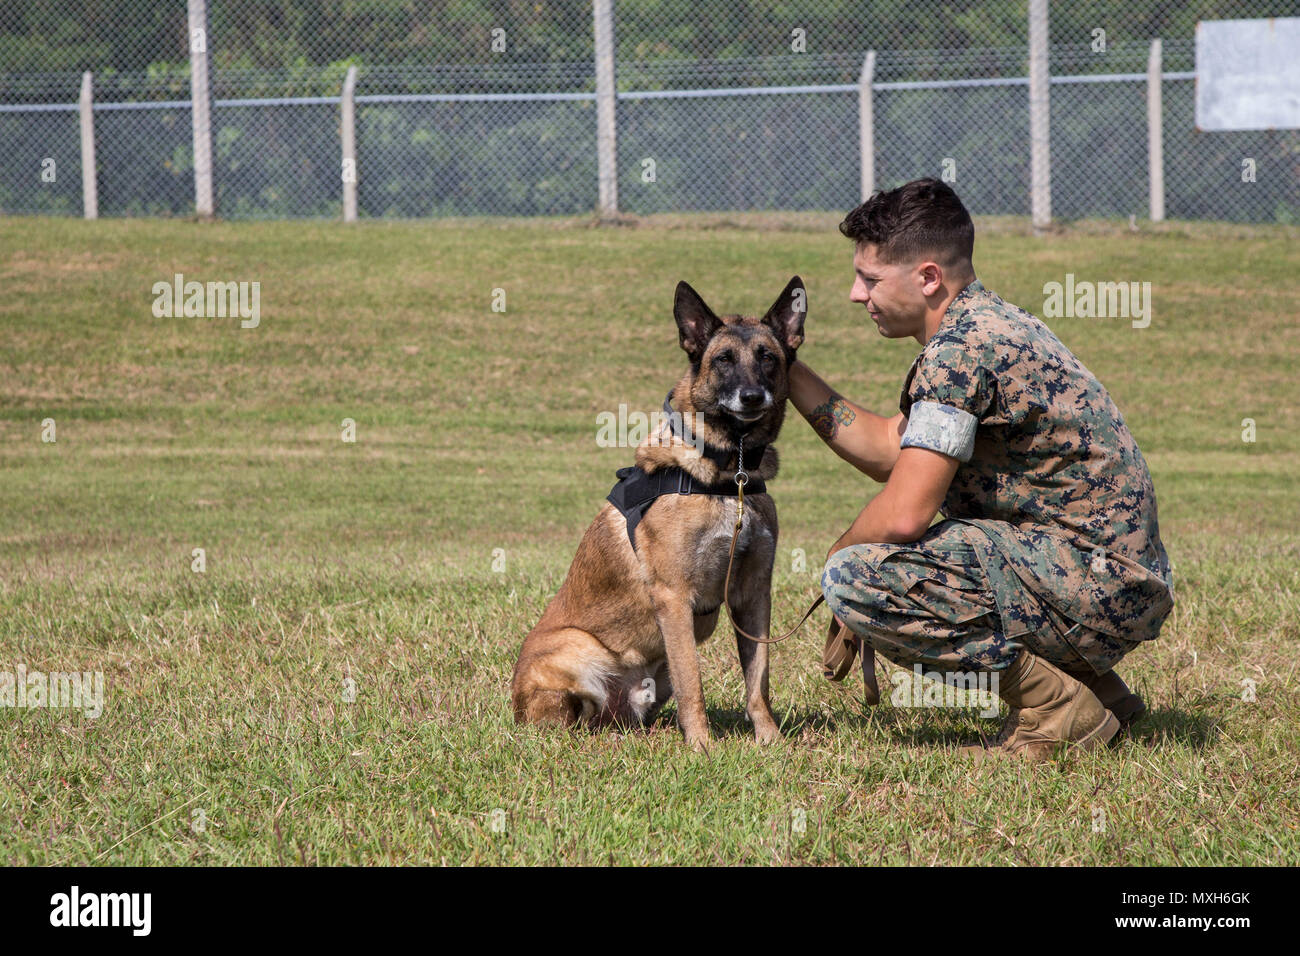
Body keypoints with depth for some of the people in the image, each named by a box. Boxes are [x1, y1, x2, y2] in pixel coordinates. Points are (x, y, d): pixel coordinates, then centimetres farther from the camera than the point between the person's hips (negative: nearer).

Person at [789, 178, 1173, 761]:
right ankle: (1098, 691, 17)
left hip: (1093, 576, -10)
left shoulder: (960, 348, -16)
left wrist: (840, 555, 0)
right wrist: (786, 372, 19)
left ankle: (1056, 700, -9)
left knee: (854, 579, -19)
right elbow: (888, 448, 23)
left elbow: (904, 513, -20)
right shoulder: (985, 323, 15)